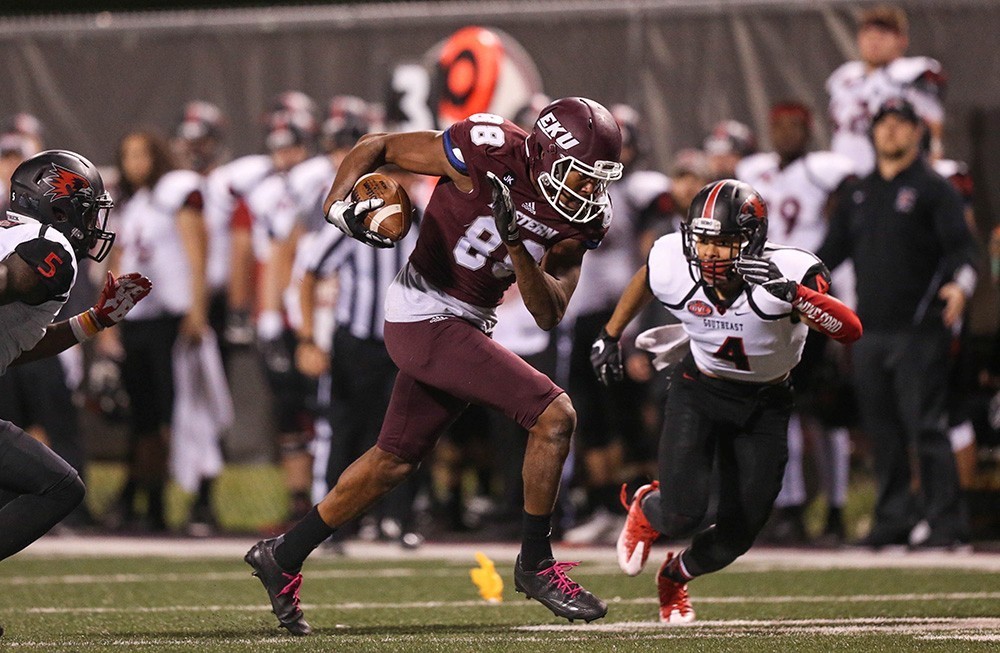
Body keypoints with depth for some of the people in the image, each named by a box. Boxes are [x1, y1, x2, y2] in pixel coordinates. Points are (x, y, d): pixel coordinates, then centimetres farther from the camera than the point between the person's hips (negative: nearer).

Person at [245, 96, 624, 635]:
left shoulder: (583, 219, -2)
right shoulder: (488, 152, -21)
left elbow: (549, 315, -7)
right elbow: (376, 148, -9)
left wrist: (517, 245, -22)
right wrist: (340, 206, -25)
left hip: (465, 324, 8)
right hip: (427, 319, -8)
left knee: (394, 460, 19)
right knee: (554, 414, -15)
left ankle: (283, 557, 34)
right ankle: (535, 564, 0)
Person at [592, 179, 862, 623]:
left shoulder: (787, 272, -30)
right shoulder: (673, 268, -22)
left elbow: (851, 330, -43)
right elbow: (644, 280, 5)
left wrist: (794, 294, -56)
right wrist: (611, 336, 16)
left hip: (764, 404, 0)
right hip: (700, 390, 0)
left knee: (738, 532, 2)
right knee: (681, 514, -19)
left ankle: (675, 576, 37)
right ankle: (645, 510, 22)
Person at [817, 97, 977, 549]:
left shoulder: (933, 189, 0)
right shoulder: (857, 194, 18)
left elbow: (961, 248, -8)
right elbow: (833, 250, 22)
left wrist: (960, 284, -28)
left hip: (919, 330, -6)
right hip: (869, 332, 6)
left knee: (925, 426, -9)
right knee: (882, 429, 7)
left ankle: (946, 520, -6)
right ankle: (895, 517, 13)